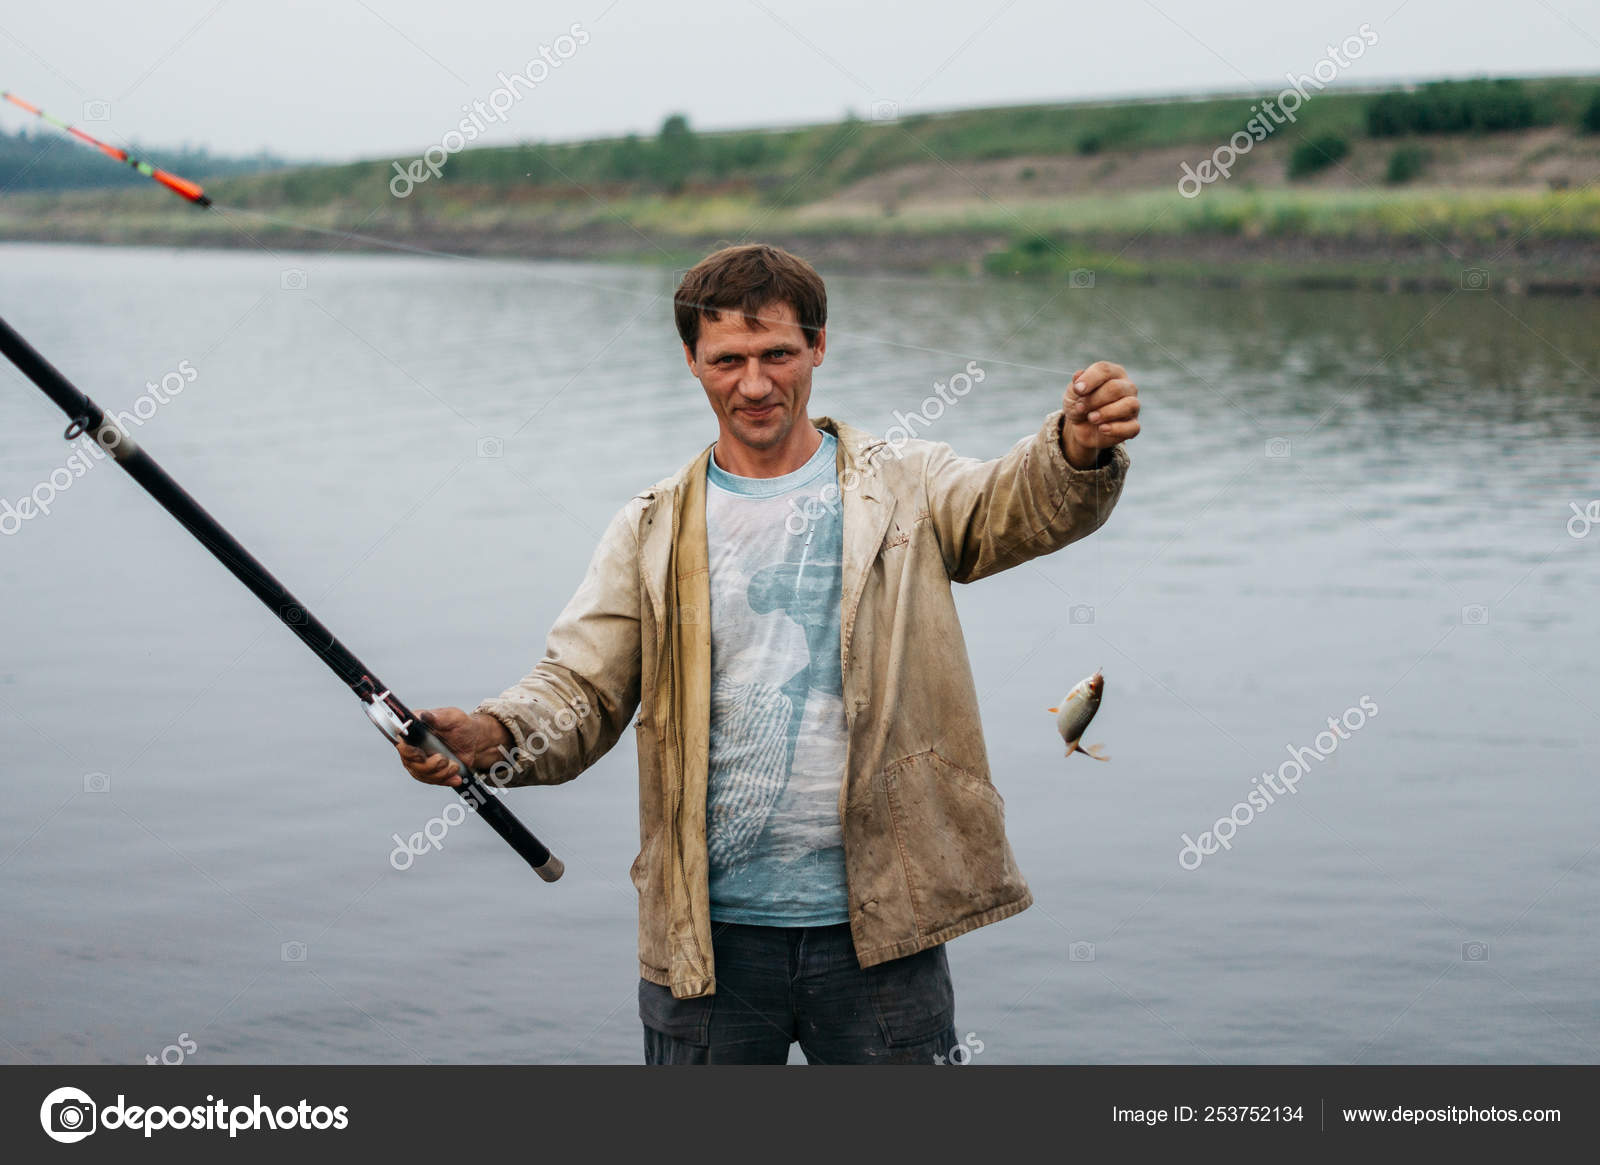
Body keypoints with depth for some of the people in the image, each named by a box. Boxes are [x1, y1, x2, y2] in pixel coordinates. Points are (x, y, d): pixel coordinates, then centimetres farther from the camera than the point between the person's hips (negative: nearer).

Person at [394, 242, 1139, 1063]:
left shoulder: (905, 488, 3)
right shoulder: (652, 530, 6)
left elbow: (1020, 505, -14)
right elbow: (582, 690, 1)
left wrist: (1079, 449, -38)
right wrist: (494, 737, -20)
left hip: (879, 931, -1)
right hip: (708, 931, 1)